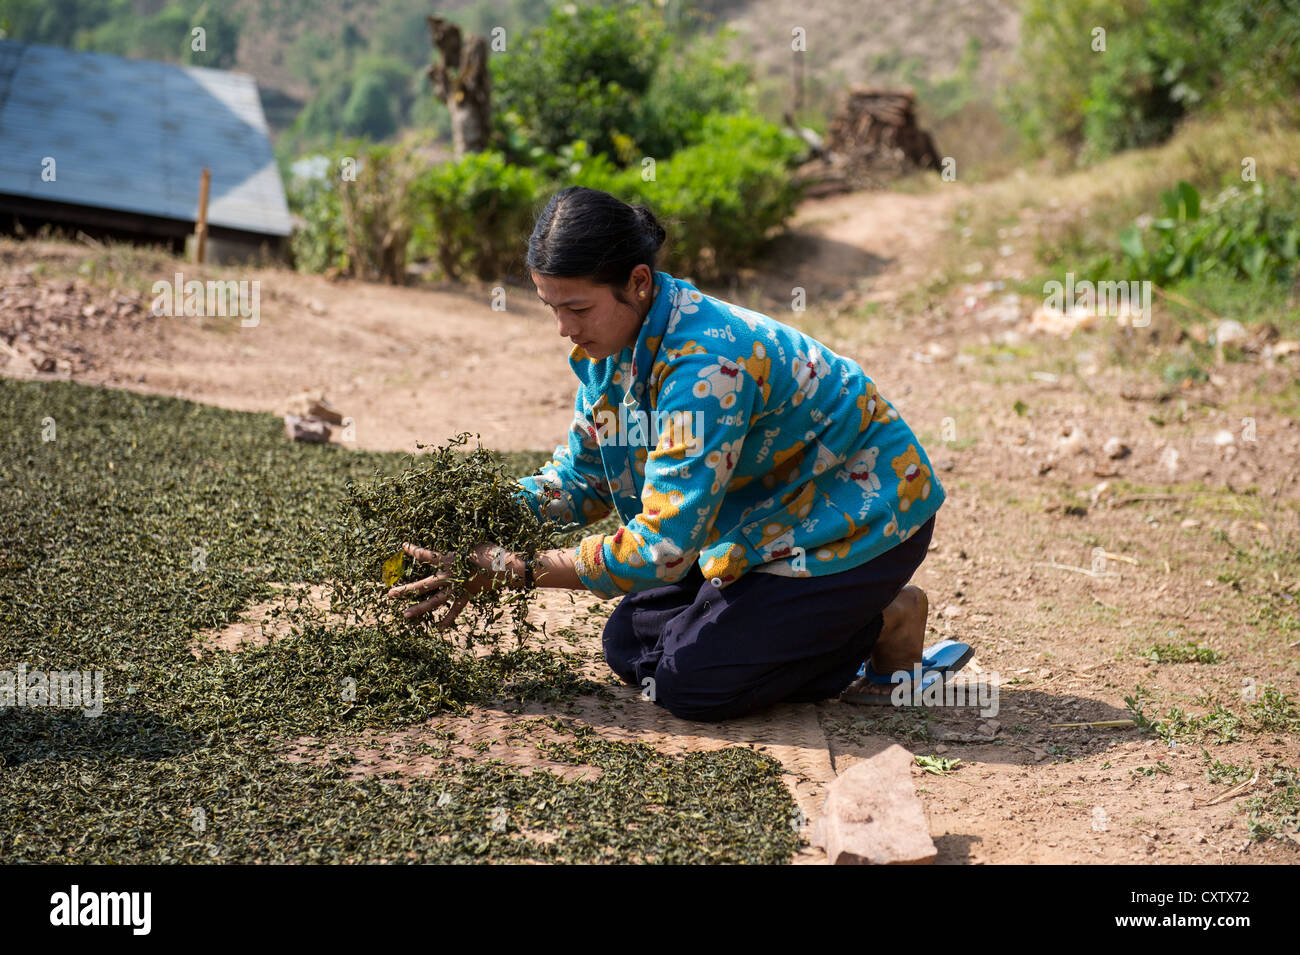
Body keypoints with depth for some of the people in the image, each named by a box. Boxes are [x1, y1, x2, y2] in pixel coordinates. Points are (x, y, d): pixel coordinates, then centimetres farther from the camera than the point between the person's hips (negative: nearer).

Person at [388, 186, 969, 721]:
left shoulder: (707, 365, -35)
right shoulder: (608, 344, -7)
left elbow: (661, 552, -34)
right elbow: (581, 479, 5)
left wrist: (515, 571, -29)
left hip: (861, 519, -9)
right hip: (774, 516, 9)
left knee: (688, 683, -15)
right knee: (630, 645, 2)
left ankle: (885, 630, 1)